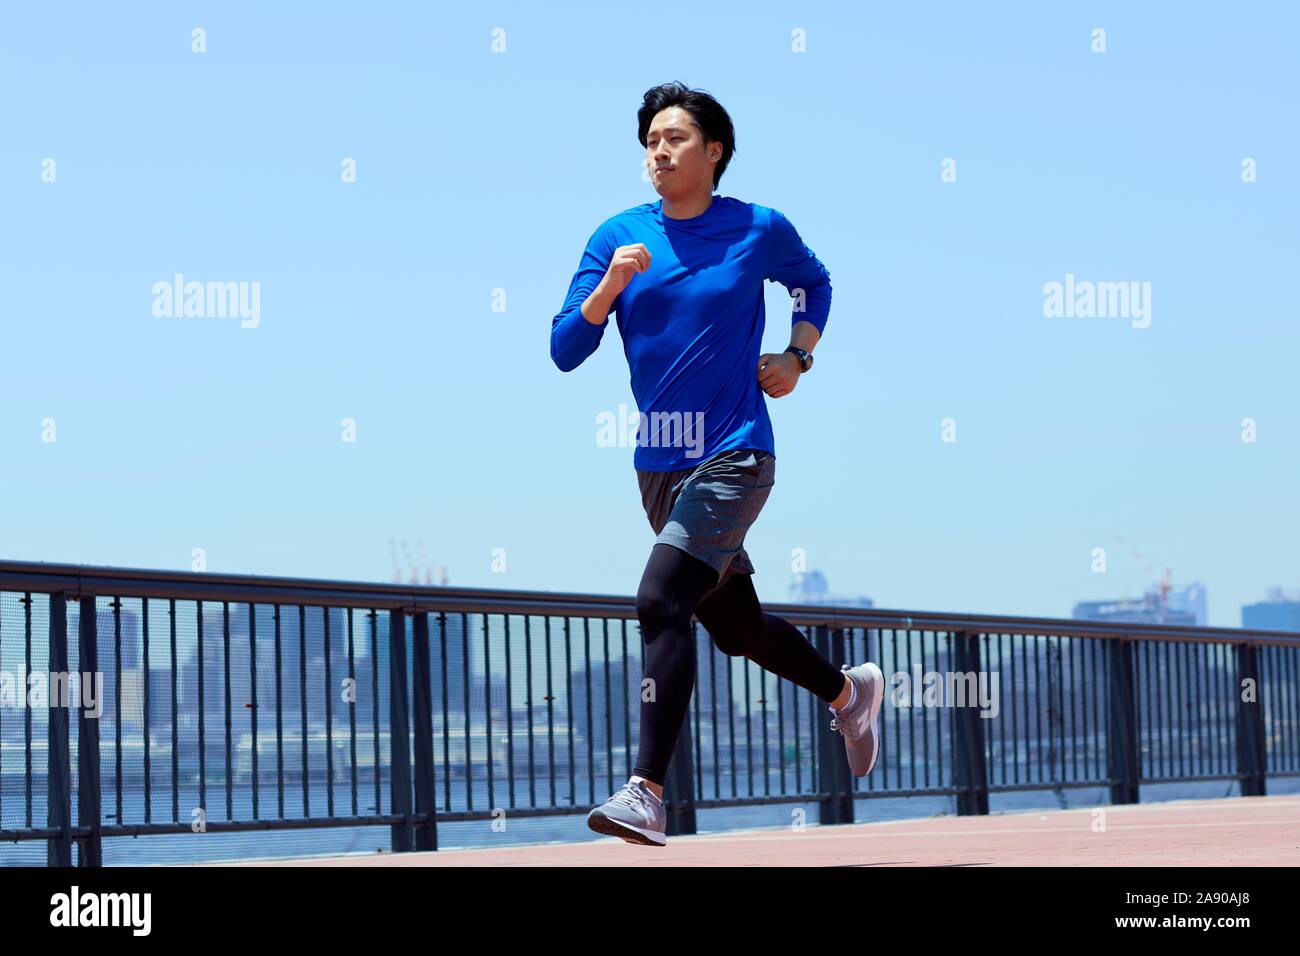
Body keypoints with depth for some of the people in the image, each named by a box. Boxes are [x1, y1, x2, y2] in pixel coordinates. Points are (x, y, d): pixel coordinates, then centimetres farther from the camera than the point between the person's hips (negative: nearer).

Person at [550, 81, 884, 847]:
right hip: (658, 466, 5)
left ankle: (648, 793, -23)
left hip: (734, 459, -5)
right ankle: (849, 690, 44)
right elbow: (565, 351, -2)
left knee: (662, 601, -22)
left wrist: (798, 357, 4)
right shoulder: (619, 237, 3)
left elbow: (815, 282, 20)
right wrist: (612, 284, -17)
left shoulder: (760, 231, -2)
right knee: (737, 626, 16)